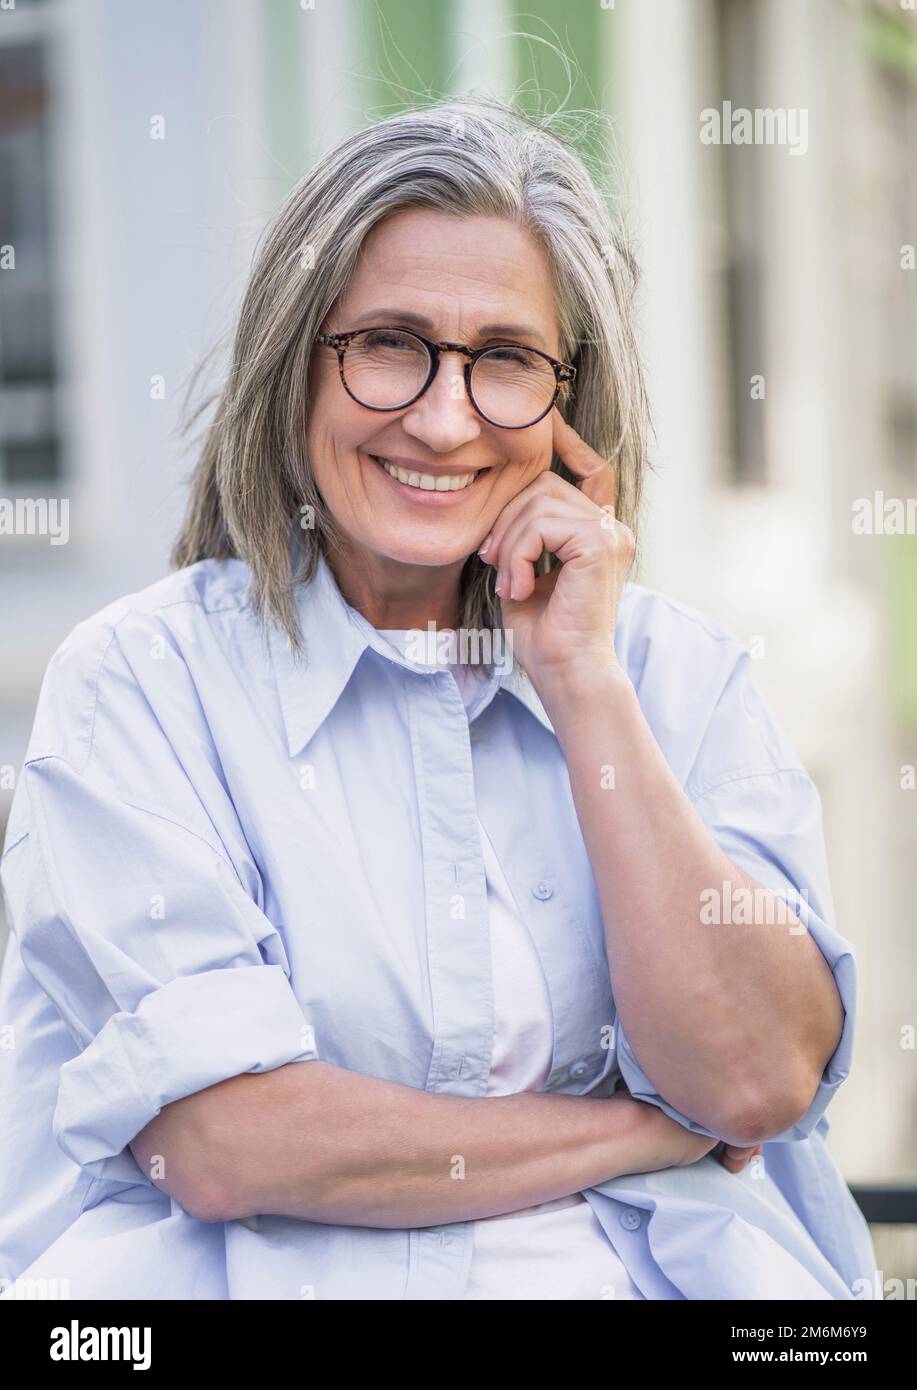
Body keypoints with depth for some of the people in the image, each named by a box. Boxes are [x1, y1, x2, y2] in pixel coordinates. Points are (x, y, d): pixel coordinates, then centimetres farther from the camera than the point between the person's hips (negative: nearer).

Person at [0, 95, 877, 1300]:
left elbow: (758, 1085, -5)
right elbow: (221, 1145, -11)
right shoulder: (136, 684, -1)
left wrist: (581, 678, -6)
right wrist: (645, 1137, -5)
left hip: (637, 1268, 2)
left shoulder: (681, 673, 8)